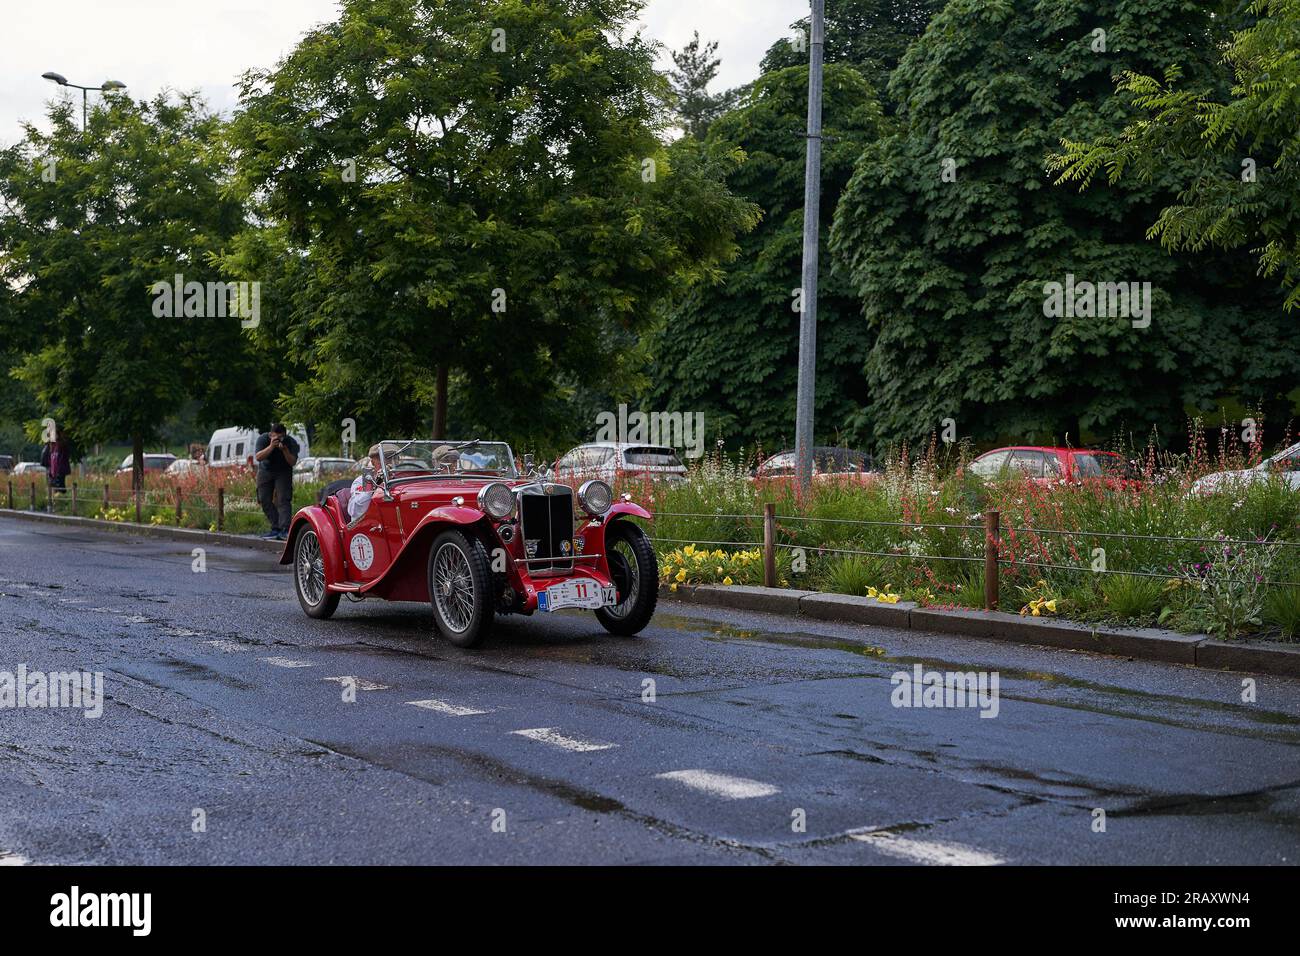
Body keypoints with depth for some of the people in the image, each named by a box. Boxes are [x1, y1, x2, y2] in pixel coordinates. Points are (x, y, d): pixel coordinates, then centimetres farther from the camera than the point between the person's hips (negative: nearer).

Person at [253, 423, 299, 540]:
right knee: (265, 500, -3)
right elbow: (258, 457, -28)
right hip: (265, 471, 2)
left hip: (283, 472, -2)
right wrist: (271, 446, -40)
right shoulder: (263, 439, -17)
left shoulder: (291, 443, -17)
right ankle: (275, 528, 4)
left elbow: (292, 462, -22)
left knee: (283, 500, -17)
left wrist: (284, 449, -37)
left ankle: (284, 529, -26)